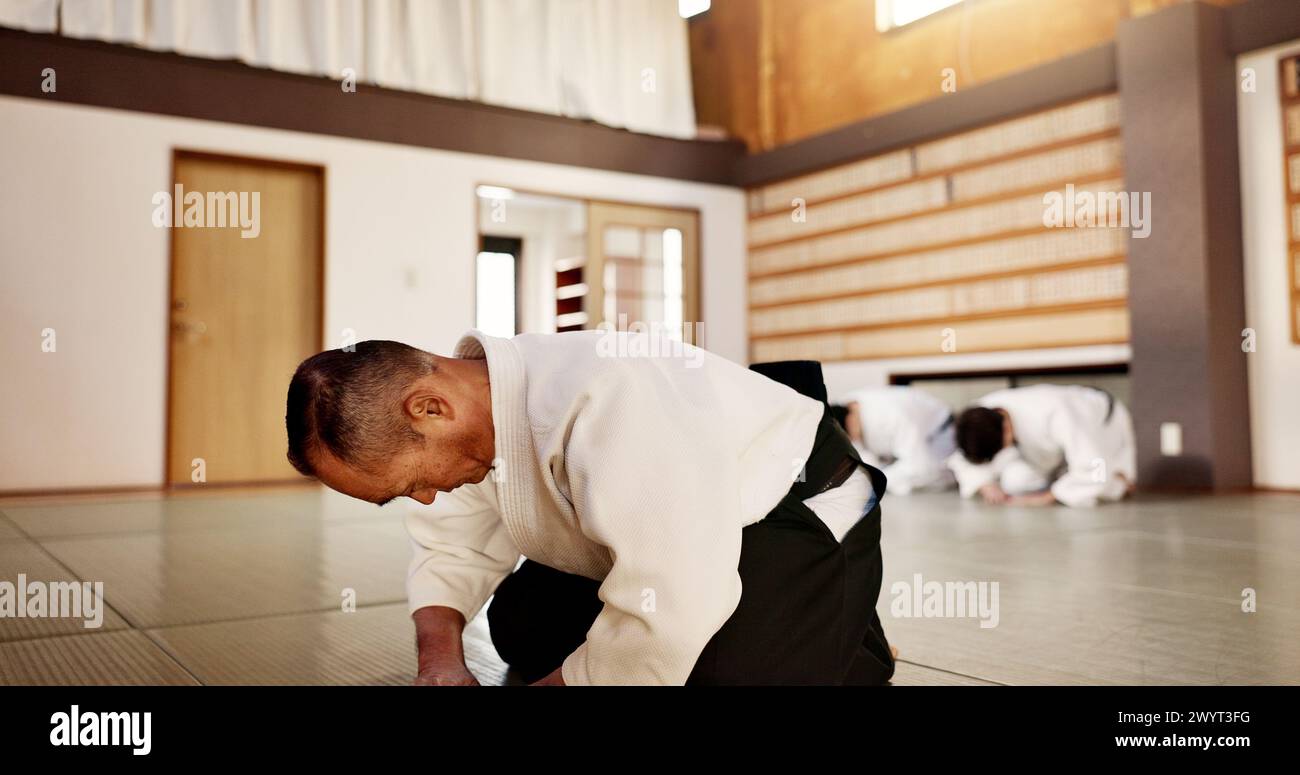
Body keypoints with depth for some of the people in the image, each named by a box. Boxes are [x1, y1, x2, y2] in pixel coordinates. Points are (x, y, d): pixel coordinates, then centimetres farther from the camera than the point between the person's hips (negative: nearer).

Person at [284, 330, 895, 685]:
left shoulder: (603, 400, -40)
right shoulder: (462, 420, -10)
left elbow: (670, 612, -41)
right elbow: (454, 546, 3)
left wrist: (553, 684, -25)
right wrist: (439, 656, -16)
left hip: (800, 512, -8)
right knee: (520, 625, 7)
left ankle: (846, 639, 2)